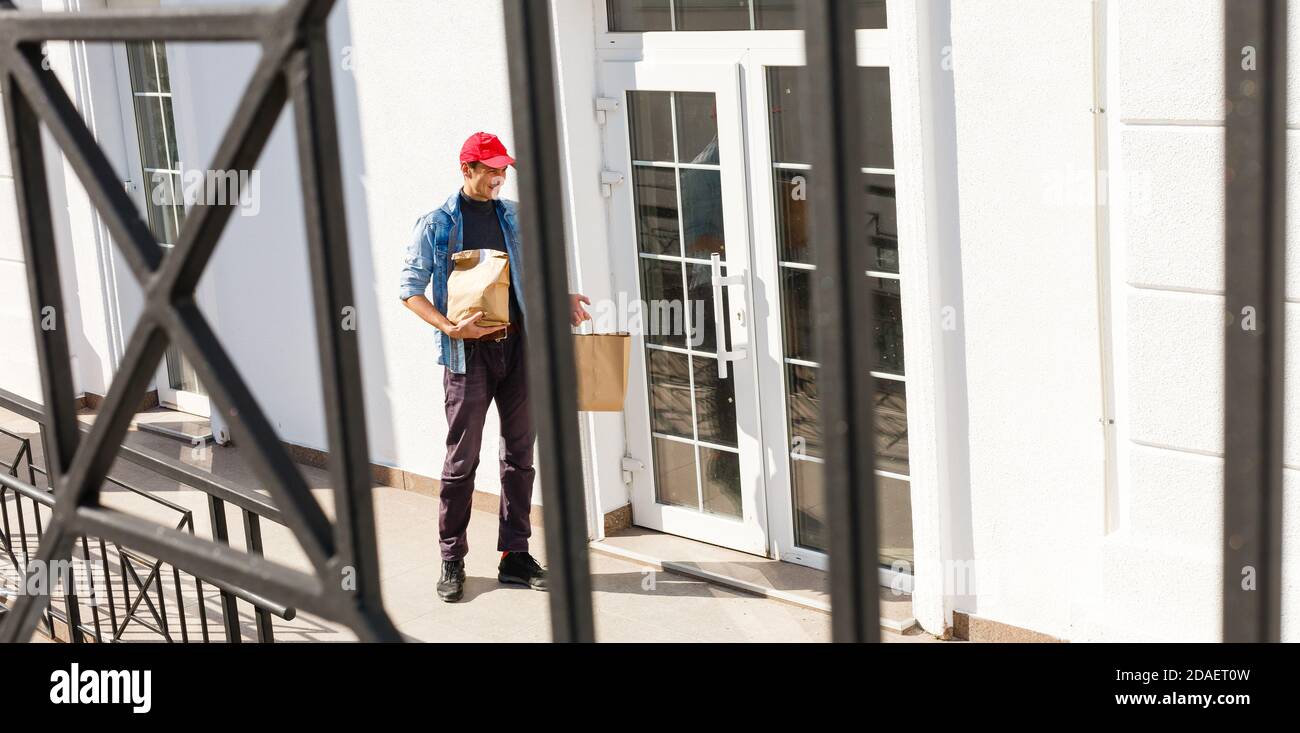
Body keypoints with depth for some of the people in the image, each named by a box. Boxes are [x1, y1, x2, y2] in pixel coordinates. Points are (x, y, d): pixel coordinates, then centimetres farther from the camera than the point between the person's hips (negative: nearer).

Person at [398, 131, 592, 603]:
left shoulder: (514, 218, 11)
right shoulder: (436, 225, -2)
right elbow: (410, 289, -3)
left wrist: (561, 298, 4)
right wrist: (450, 328, -15)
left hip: (517, 345, 4)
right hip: (468, 352, -4)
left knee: (519, 454, 7)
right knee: (461, 458, -1)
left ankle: (515, 555, 16)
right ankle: (452, 561, 11)